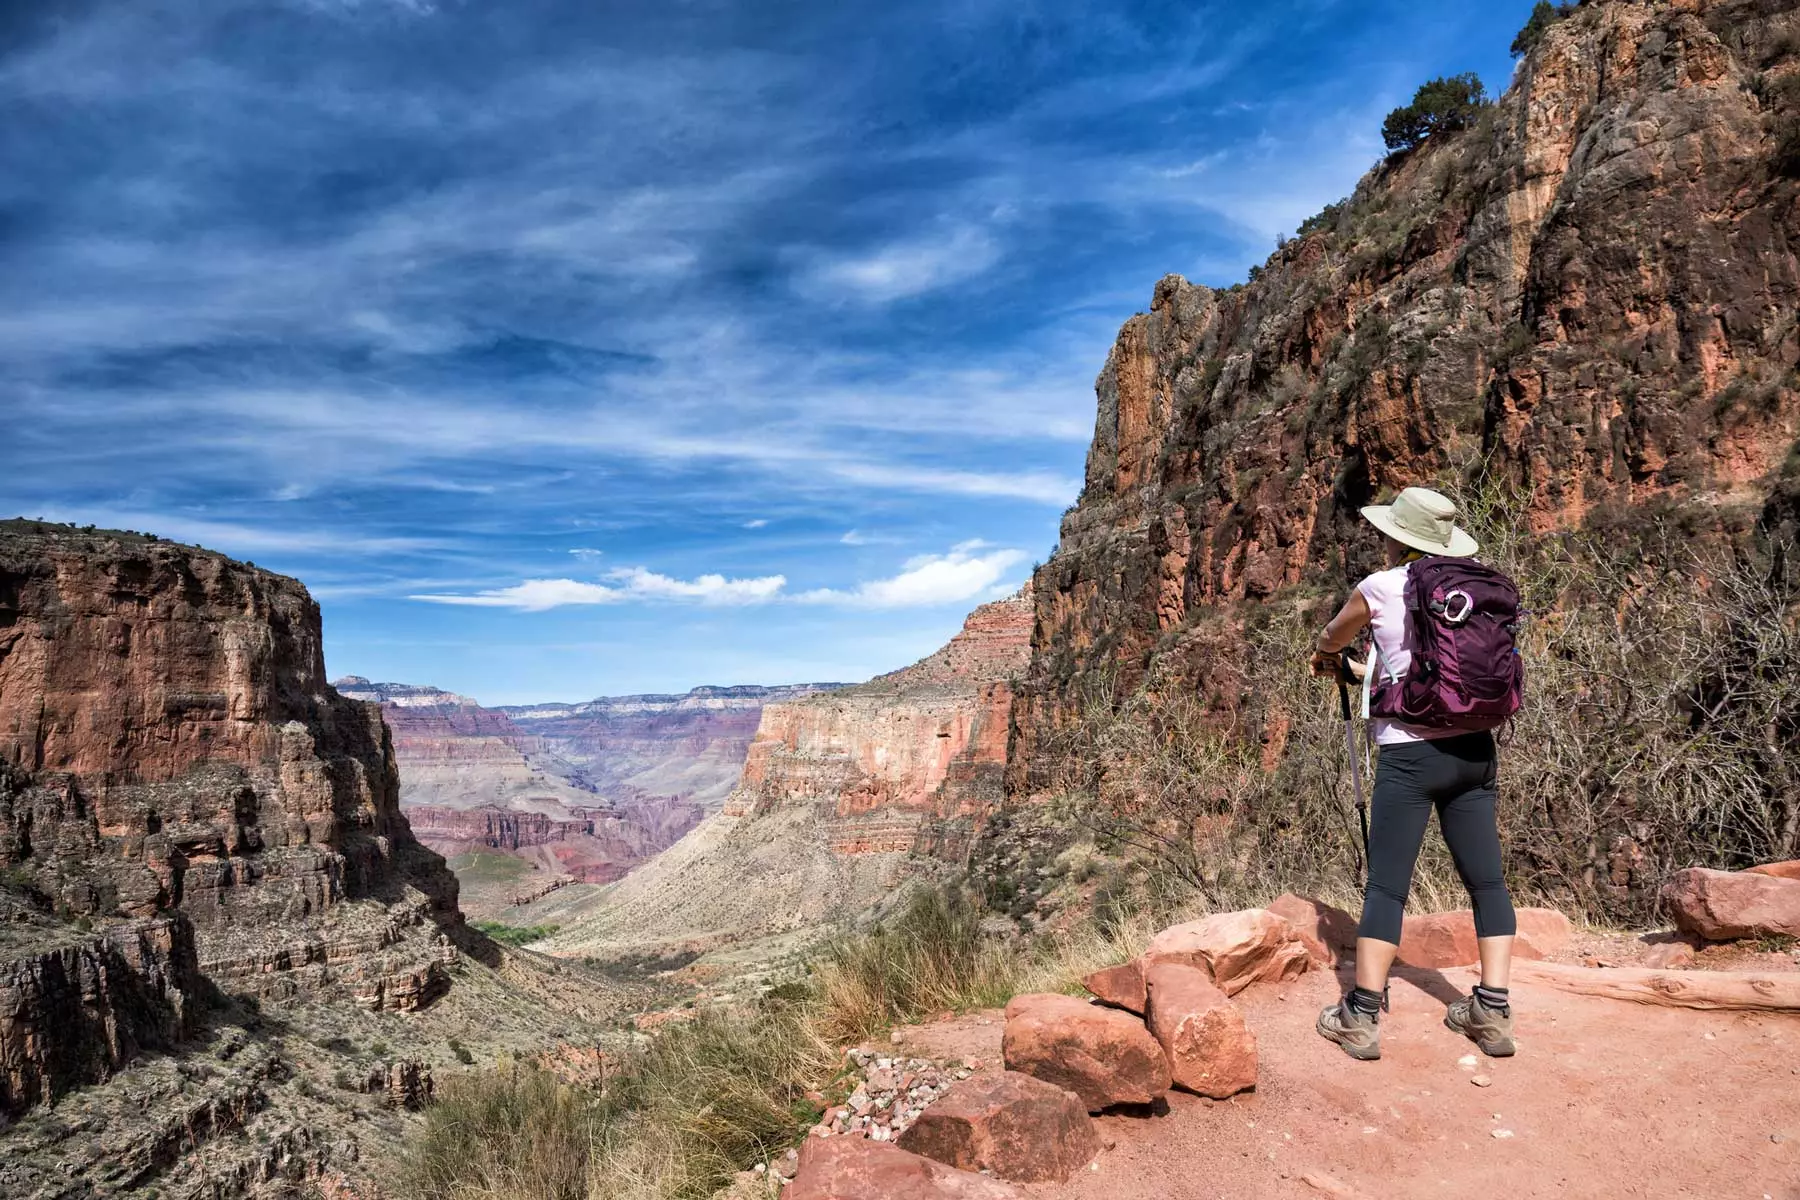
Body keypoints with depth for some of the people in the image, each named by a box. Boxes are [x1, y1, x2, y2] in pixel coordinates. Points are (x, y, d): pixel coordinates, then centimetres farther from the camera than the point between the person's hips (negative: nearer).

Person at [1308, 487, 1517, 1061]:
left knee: (1386, 884, -2)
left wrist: (1325, 658, 37)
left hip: (1411, 752, -5)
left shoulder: (1381, 588, -6)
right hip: (1474, 749, 5)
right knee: (1486, 880, 11)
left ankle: (1361, 1017, 3)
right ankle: (1492, 1011, 17)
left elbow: (1332, 637, 14)